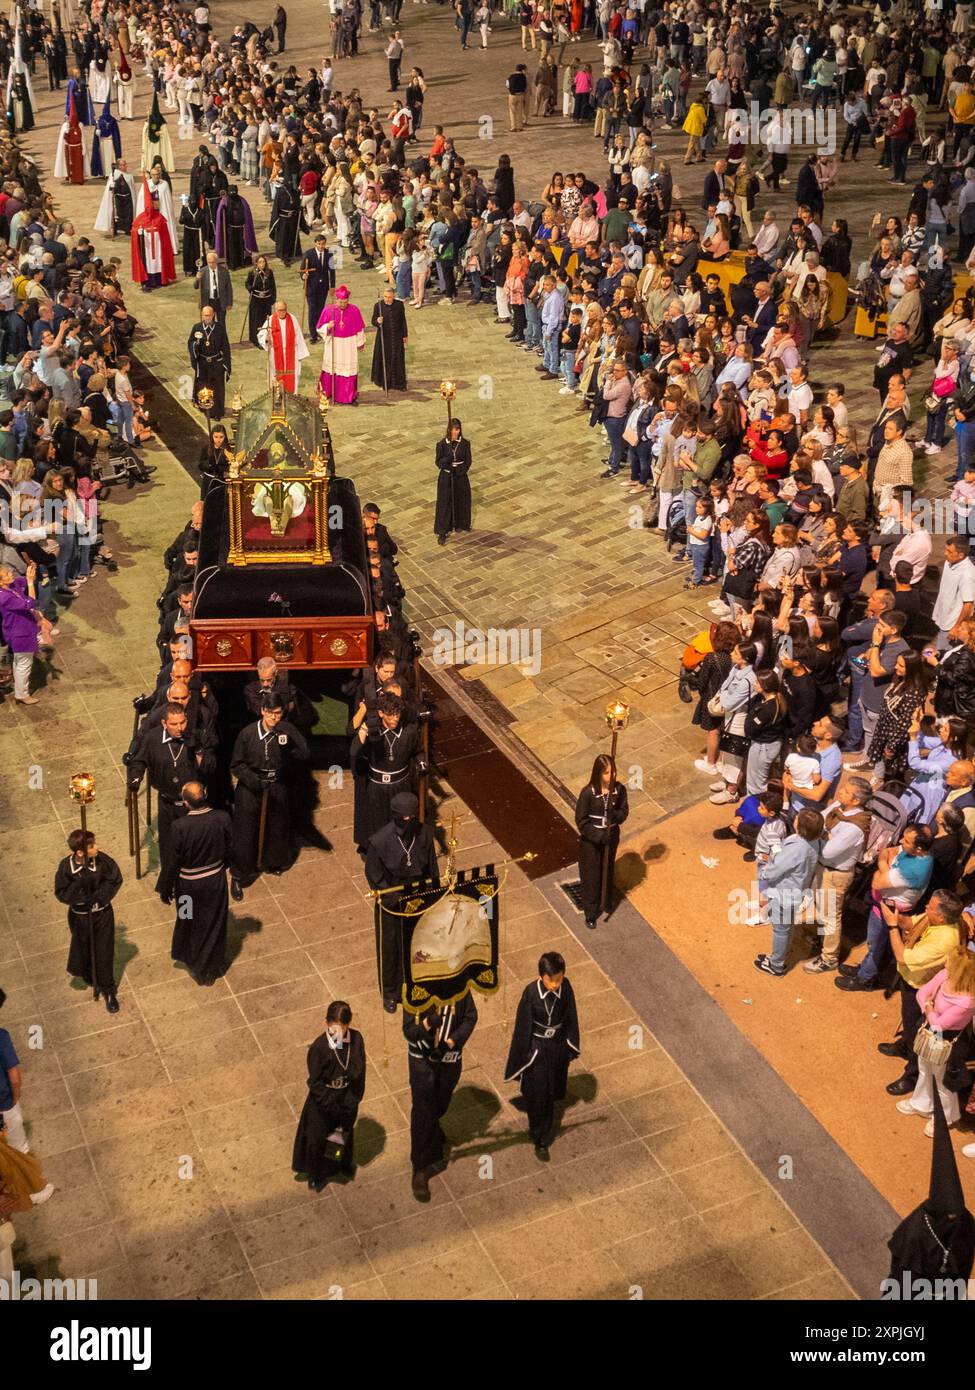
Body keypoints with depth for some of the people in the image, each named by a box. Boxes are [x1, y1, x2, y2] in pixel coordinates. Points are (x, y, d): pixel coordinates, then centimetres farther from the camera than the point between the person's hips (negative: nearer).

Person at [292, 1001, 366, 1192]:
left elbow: (359, 1072, -14)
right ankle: (316, 1175, 43)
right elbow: (315, 1082, -18)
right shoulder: (319, 1047, -27)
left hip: (348, 1097, 3)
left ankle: (345, 1164, 56)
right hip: (323, 1100, -3)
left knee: (346, 1132, 27)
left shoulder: (356, 1039, -18)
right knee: (317, 1138, 16)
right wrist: (332, 1107, -16)